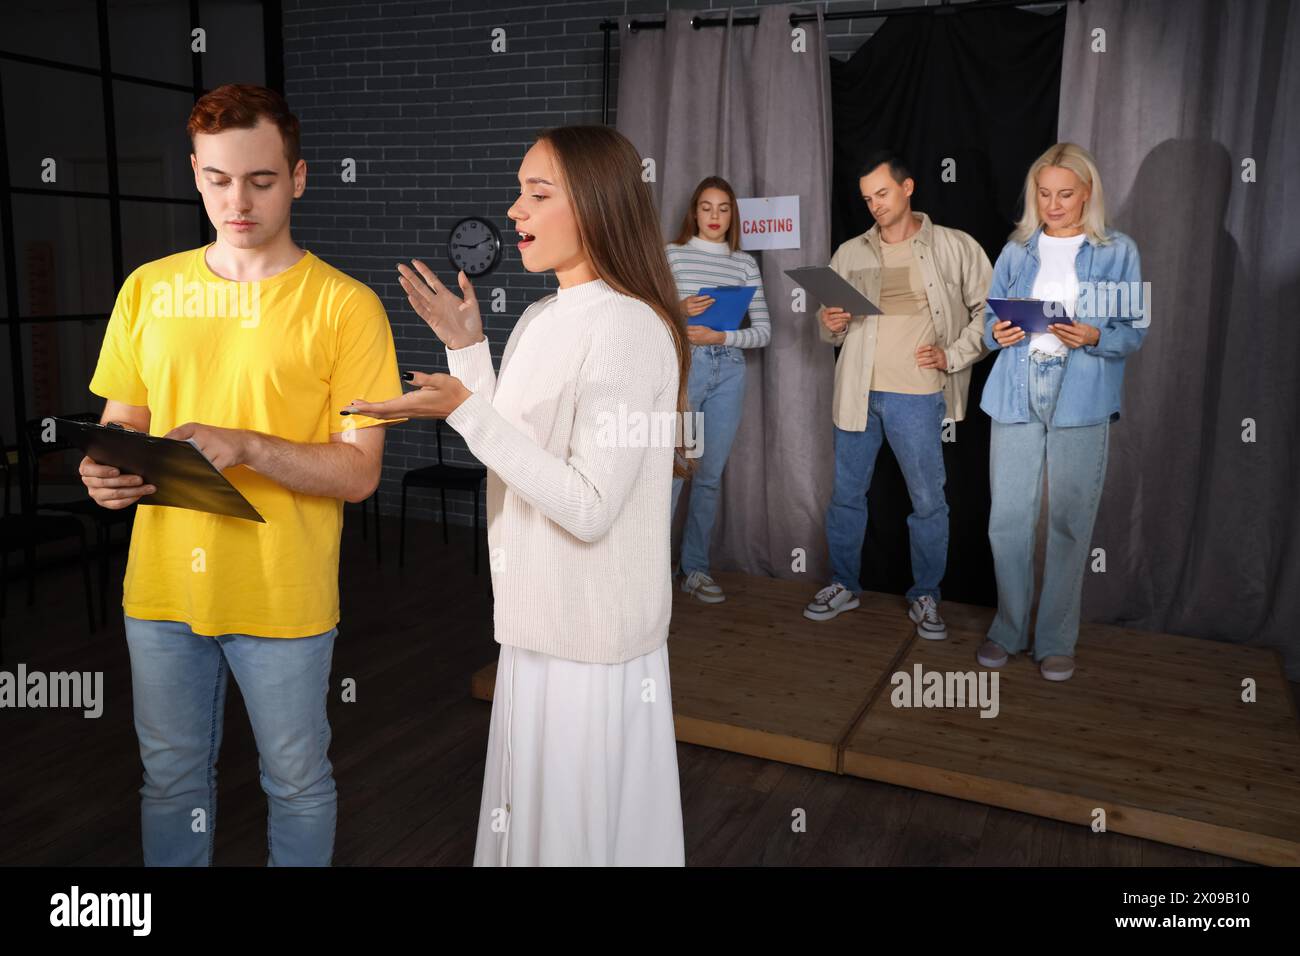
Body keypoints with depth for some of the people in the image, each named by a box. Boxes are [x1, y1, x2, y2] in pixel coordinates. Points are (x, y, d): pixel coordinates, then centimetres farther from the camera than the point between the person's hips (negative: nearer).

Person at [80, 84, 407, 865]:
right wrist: (108, 470, -11)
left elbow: (359, 472, -11)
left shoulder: (344, 306, -9)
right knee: (172, 778, 21)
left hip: (283, 596, -4)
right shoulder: (149, 289, 4)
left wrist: (245, 447, -25)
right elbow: (120, 424, 12)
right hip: (163, 586, 4)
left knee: (297, 783, 13)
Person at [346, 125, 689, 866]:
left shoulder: (631, 328, -20)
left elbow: (588, 507, -25)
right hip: (539, 618, 8)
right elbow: (512, 460, 10)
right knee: (533, 812, 23)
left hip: (593, 630, -8)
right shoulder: (538, 319, 8)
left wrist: (464, 409, -26)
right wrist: (466, 347, 7)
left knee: (589, 828, 11)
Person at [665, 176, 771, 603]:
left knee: (710, 476, 8)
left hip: (728, 371, 3)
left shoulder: (745, 263, 10)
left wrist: (721, 336, -10)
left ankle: (695, 568, 18)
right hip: (682, 367, -3)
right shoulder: (671, 255, 4)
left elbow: (764, 331, 6)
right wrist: (677, 311, -17)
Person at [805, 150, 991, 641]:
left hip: (917, 396, -3)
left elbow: (990, 310, 1)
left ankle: (925, 598, 19)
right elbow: (831, 329, 14)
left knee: (928, 502, 3)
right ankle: (843, 586, 27)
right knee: (846, 495, 10)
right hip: (857, 392, 3)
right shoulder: (850, 254, 9)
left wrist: (955, 356, -8)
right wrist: (831, 325, -8)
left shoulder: (956, 248, 1)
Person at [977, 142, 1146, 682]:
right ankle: (1008, 630, 19)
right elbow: (990, 319, 15)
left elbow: (1135, 331, 3)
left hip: (1082, 402, -2)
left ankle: (1056, 641, 16)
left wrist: (1095, 337, -17)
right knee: (1008, 518, 2)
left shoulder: (1118, 252, 6)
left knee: (1069, 523, 2)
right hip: (1016, 396, 2)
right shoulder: (1017, 250, 12)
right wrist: (997, 334, -8)